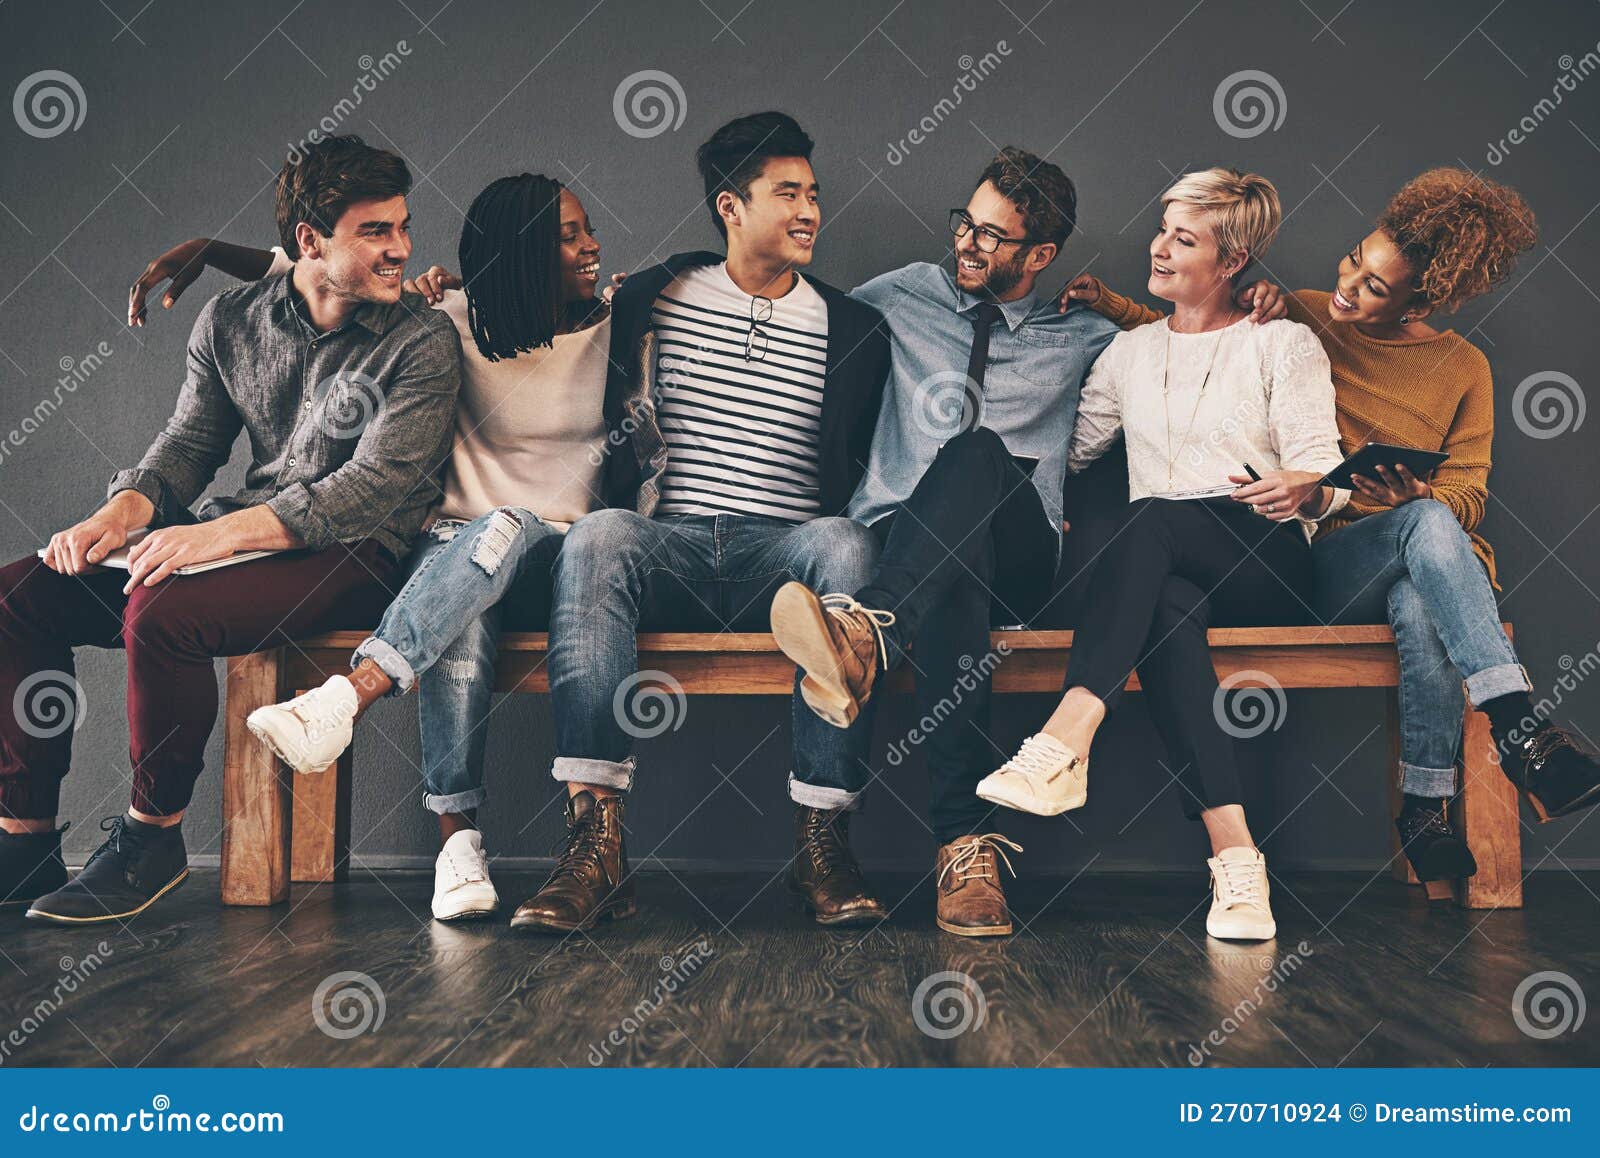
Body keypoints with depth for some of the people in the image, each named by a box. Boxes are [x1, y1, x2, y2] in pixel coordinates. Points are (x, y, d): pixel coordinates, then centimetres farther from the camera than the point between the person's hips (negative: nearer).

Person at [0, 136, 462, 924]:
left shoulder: (421, 342, -6)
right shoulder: (231, 320, 10)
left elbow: (373, 488, -16)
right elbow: (190, 441, 12)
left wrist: (224, 532, -27)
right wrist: (121, 511, -11)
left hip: (353, 557, -6)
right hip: (239, 541, 6)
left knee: (161, 614, -32)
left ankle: (152, 839, -11)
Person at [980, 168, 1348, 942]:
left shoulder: (1284, 344, 10)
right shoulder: (1130, 352, 23)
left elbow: (1325, 475, 0)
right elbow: (1065, 453, 24)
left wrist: (1303, 492, -23)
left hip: (1265, 569, -3)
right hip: (1165, 571, 3)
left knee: (1151, 519, -36)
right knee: (1165, 611, -36)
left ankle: (1064, 746, -50)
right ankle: (1234, 856, -47)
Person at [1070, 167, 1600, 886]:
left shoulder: (1463, 369, 10)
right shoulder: (1299, 321, 10)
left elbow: (1469, 495, 7)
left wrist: (1418, 495, -16)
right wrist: (1115, 307, 8)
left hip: (1436, 558, 1)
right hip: (1325, 562, -1)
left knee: (1420, 610, -40)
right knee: (1428, 526, -36)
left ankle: (1425, 809, -29)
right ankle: (1522, 731, -43)